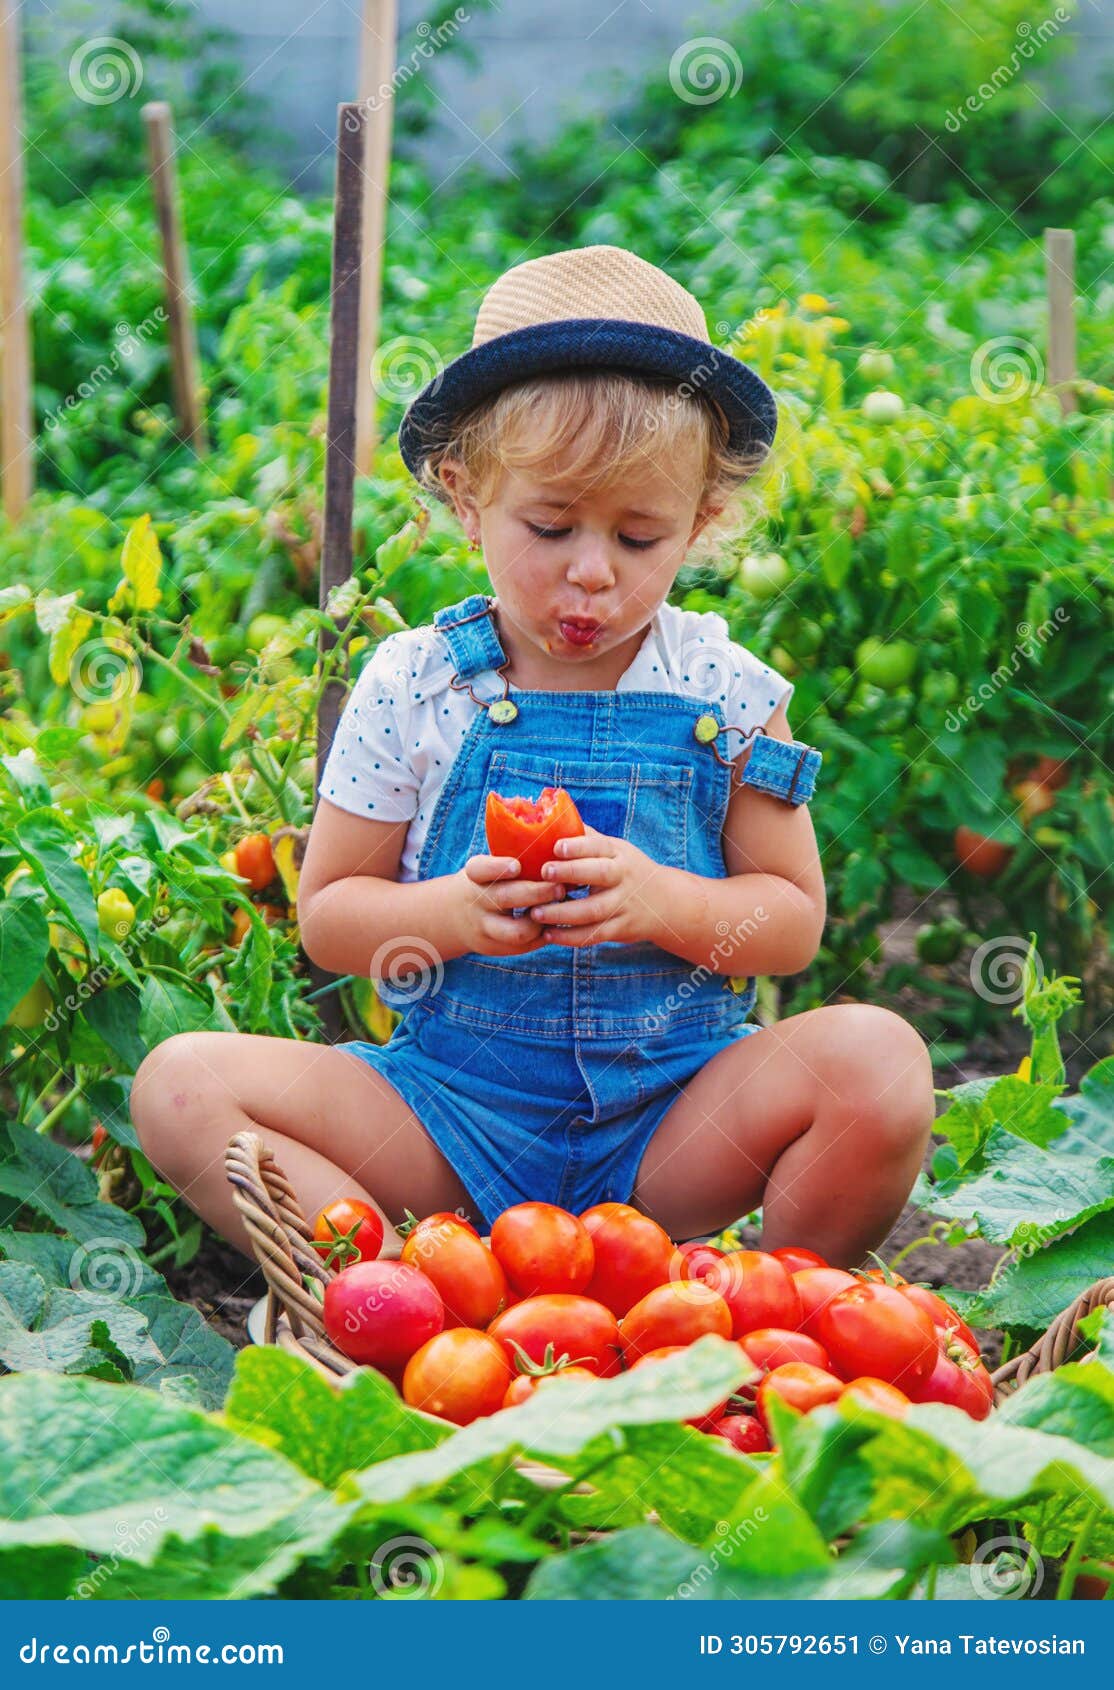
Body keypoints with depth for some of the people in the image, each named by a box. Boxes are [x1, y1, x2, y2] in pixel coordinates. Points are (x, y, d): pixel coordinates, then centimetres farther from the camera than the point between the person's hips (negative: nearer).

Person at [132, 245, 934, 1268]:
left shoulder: (727, 694, 0)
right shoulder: (411, 686, -1)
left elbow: (795, 921, 3)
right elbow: (326, 919, 3)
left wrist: (662, 902, -18)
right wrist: (446, 913, -19)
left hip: (672, 1120, 0)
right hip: (453, 1102, 1)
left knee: (880, 1061, -27)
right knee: (183, 1084, -19)